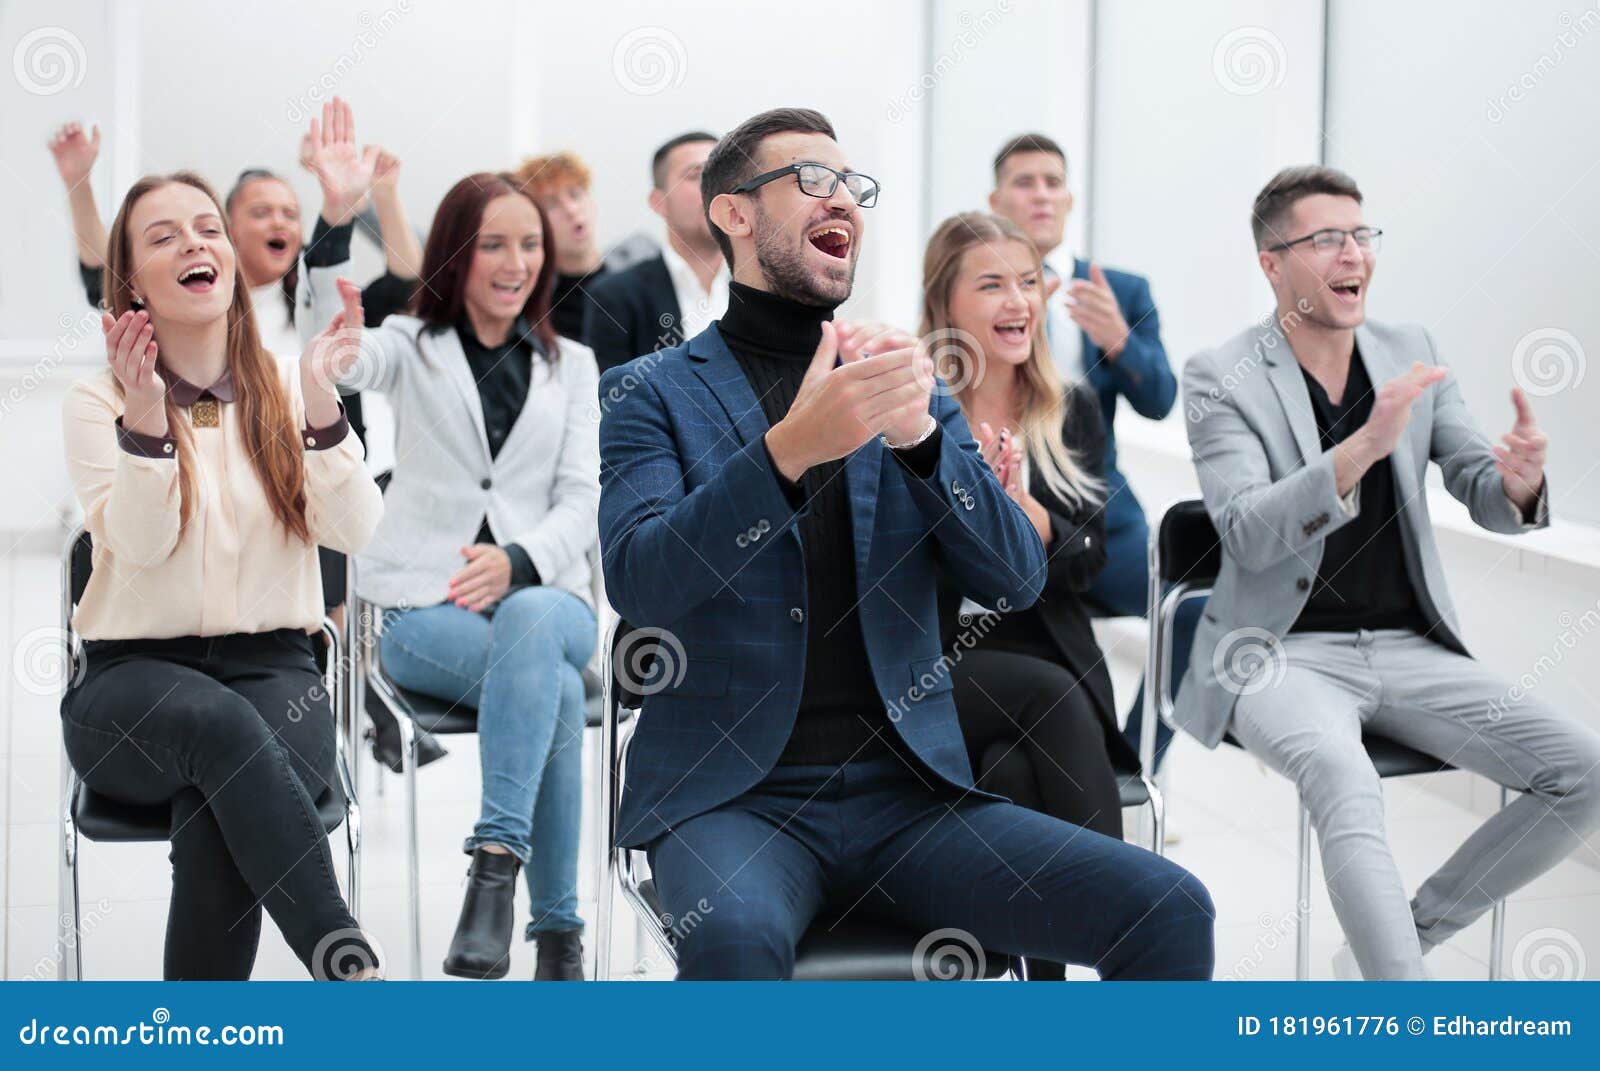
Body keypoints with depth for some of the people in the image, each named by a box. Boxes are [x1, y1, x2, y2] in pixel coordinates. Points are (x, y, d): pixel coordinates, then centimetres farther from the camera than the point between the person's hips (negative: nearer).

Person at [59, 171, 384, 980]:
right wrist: (144, 419, -26)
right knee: (217, 720, -37)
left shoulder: (287, 387, 7)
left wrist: (320, 404, -19)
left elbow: (356, 535, -7)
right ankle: (347, 964, -40)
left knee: (216, 824, -32)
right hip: (133, 679, -1)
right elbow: (140, 542, -12)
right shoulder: (97, 401, 4)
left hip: (271, 670, 1)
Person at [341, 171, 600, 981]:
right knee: (556, 688, -34)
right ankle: (558, 930, -31)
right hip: (426, 609, -1)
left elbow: (582, 499, 5)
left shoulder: (571, 365, 18)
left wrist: (516, 562, -17)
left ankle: (496, 860, -44)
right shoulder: (412, 348, 13)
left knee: (529, 621, -39)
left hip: (543, 599, 1)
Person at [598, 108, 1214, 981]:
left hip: (909, 792, 4)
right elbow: (637, 581, -12)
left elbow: (1016, 579, 4)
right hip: (736, 796, -4)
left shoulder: (907, 385, 16)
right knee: (736, 935, -38)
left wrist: (919, 435, -14)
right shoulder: (651, 392, 5)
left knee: (1169, 910, -16)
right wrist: (790, 448, -27)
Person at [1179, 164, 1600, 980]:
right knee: (1346, 782, -36)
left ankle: (1389, 945, 2)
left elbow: (1488, 503, 6)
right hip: (1284, 655, -5)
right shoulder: (1220, 378, -5)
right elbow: (1247, 533, -18)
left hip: (1408, 650, 5)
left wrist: (1519, 481, -20)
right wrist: (1364, 447, -32)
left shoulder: (1411, 353, 8)